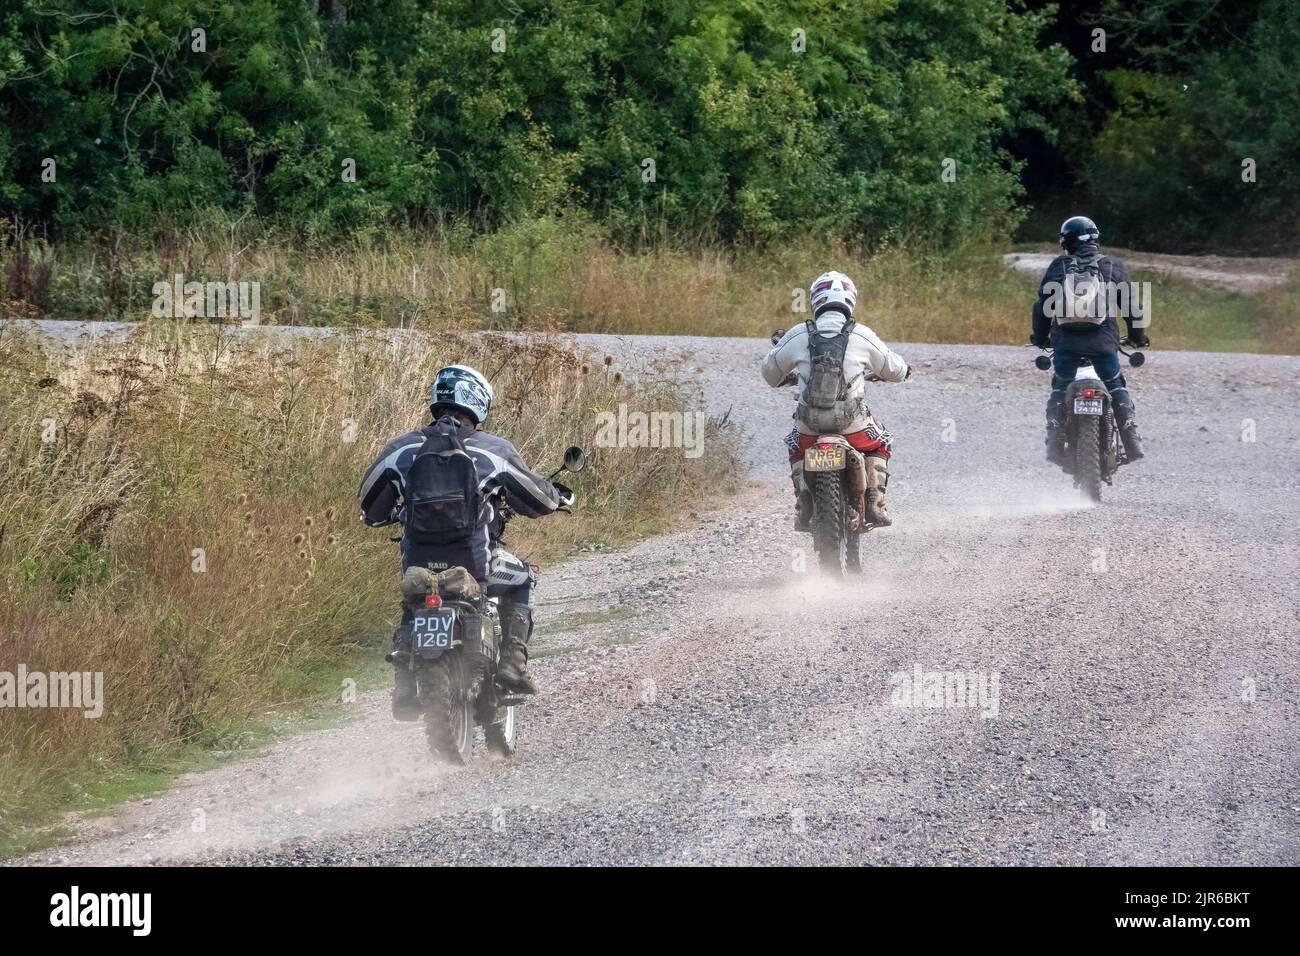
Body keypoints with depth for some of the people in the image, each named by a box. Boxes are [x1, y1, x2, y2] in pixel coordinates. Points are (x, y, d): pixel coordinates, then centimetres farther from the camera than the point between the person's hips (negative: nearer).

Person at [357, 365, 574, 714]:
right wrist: (559, 496, 34)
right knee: (520, 581, 28)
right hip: (474, 563, -2)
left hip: (418, 564, 2)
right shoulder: (494, 450, 0)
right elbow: (537, 499, 10)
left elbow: (371, 509, 14)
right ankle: (513, 661, 12)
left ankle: (405, 685, 17)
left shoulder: (401, 449, 5)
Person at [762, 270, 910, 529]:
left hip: (810, 421, 1)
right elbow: (895, 370, 9)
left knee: (796, 450, 32)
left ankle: (803, 512, 20)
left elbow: (769, 371, 14)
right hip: (852, 421, -1)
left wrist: (789, 378, 37)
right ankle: (874, 505, 17)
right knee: (878, 446, 28)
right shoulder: (863, 336, -4)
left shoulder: (798, 336, -2)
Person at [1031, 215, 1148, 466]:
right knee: (1115, 386, 15)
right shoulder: (1113, 267, 9)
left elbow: (1042, 305, 12)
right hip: (1103, 341, 0)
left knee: (1060, 388, 17)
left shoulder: (1058, 267, 9)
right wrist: (1138, 336, 27)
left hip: (1065, 342, 0)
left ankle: (1055, 443, 7)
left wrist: (1040, 337, 26)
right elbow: (1130, 304, 12)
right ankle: (1131, 442, 4)